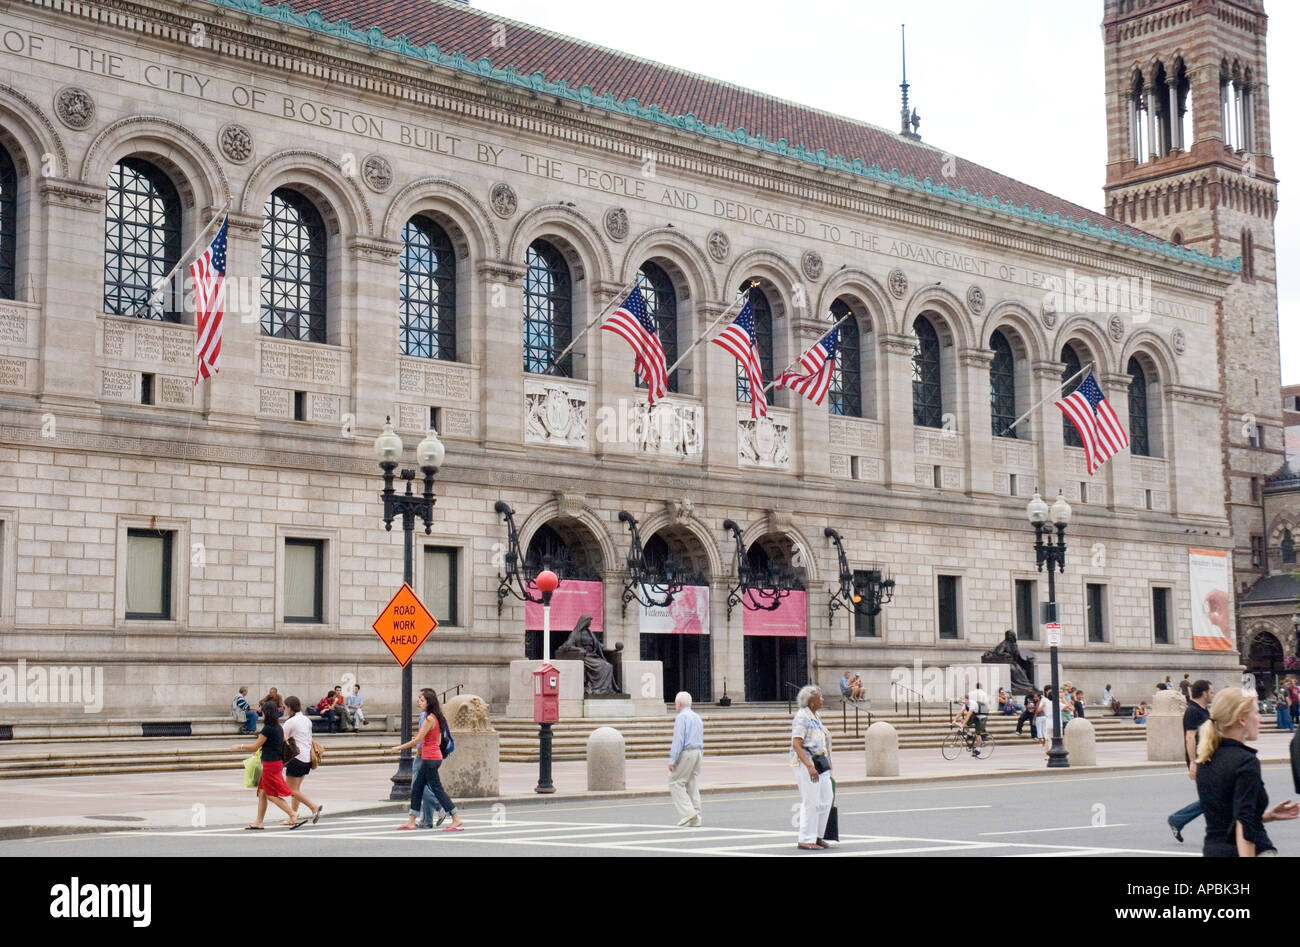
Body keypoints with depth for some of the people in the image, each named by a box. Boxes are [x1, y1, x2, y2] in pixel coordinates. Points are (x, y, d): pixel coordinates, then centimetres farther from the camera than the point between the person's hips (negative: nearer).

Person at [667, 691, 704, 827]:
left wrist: (672, 760, -16)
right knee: (693, 785, 9)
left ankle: (687, 811, -12)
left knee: (675, 783, -1)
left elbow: (678, 739, -16)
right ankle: (696, 819, 5)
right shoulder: (697, 717, 17)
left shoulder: (681, 717, -10)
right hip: (698, 752, 8)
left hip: (685, 753, -8)